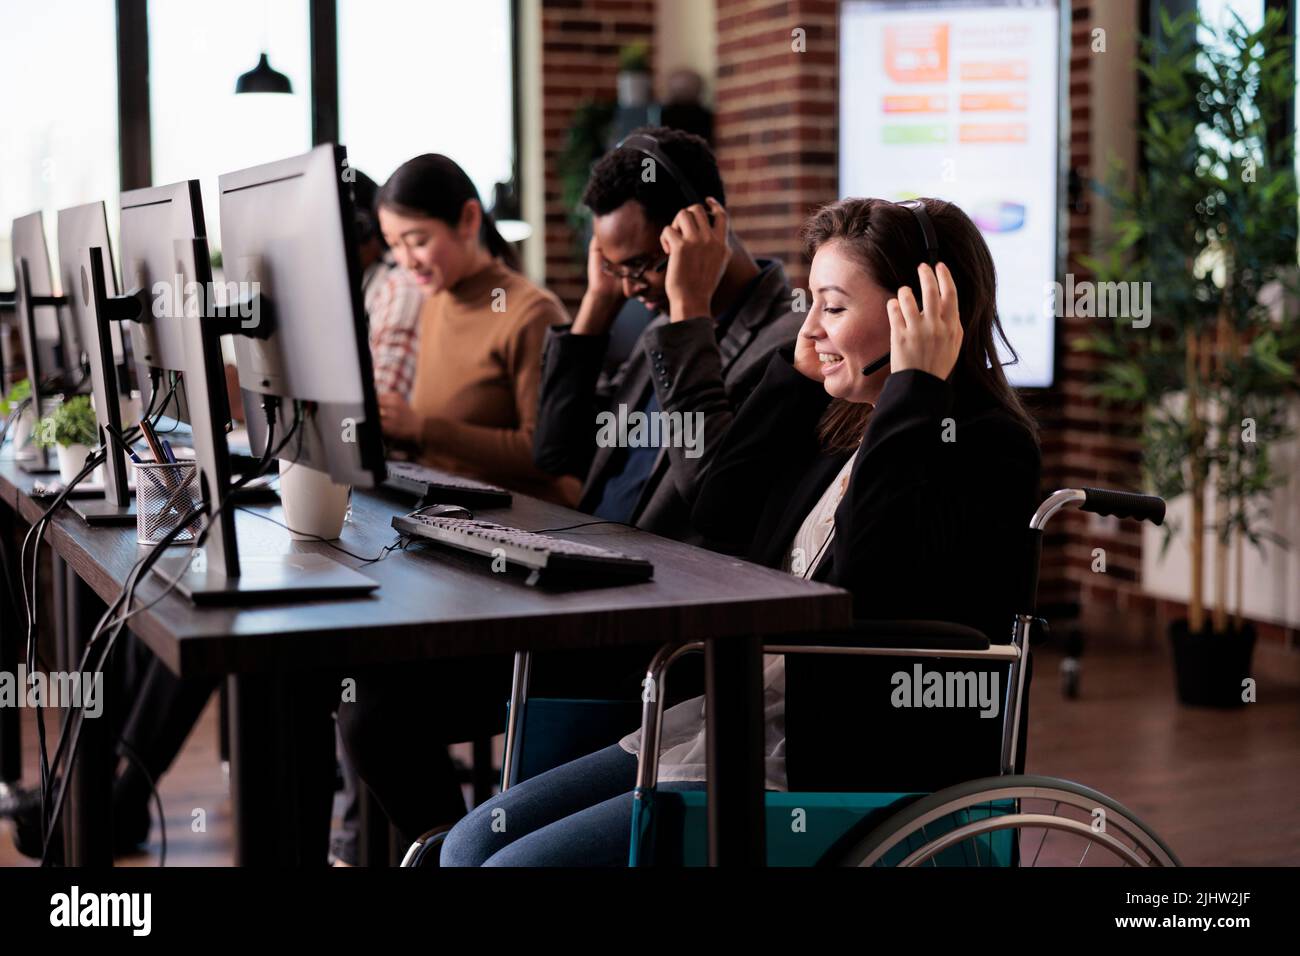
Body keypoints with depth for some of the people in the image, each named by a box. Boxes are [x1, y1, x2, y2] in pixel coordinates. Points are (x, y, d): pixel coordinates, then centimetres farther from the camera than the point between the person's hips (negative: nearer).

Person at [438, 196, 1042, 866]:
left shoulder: (987, 446, -12)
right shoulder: (844, 424, 13)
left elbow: (870, 582, -27)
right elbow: (715, 519, 16)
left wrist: (913, 389, -21)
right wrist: (800, 372, 11)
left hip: (833, 773, -9)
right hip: (742, 725, 9)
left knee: (519, 862, -16)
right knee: (473, 844, 3)